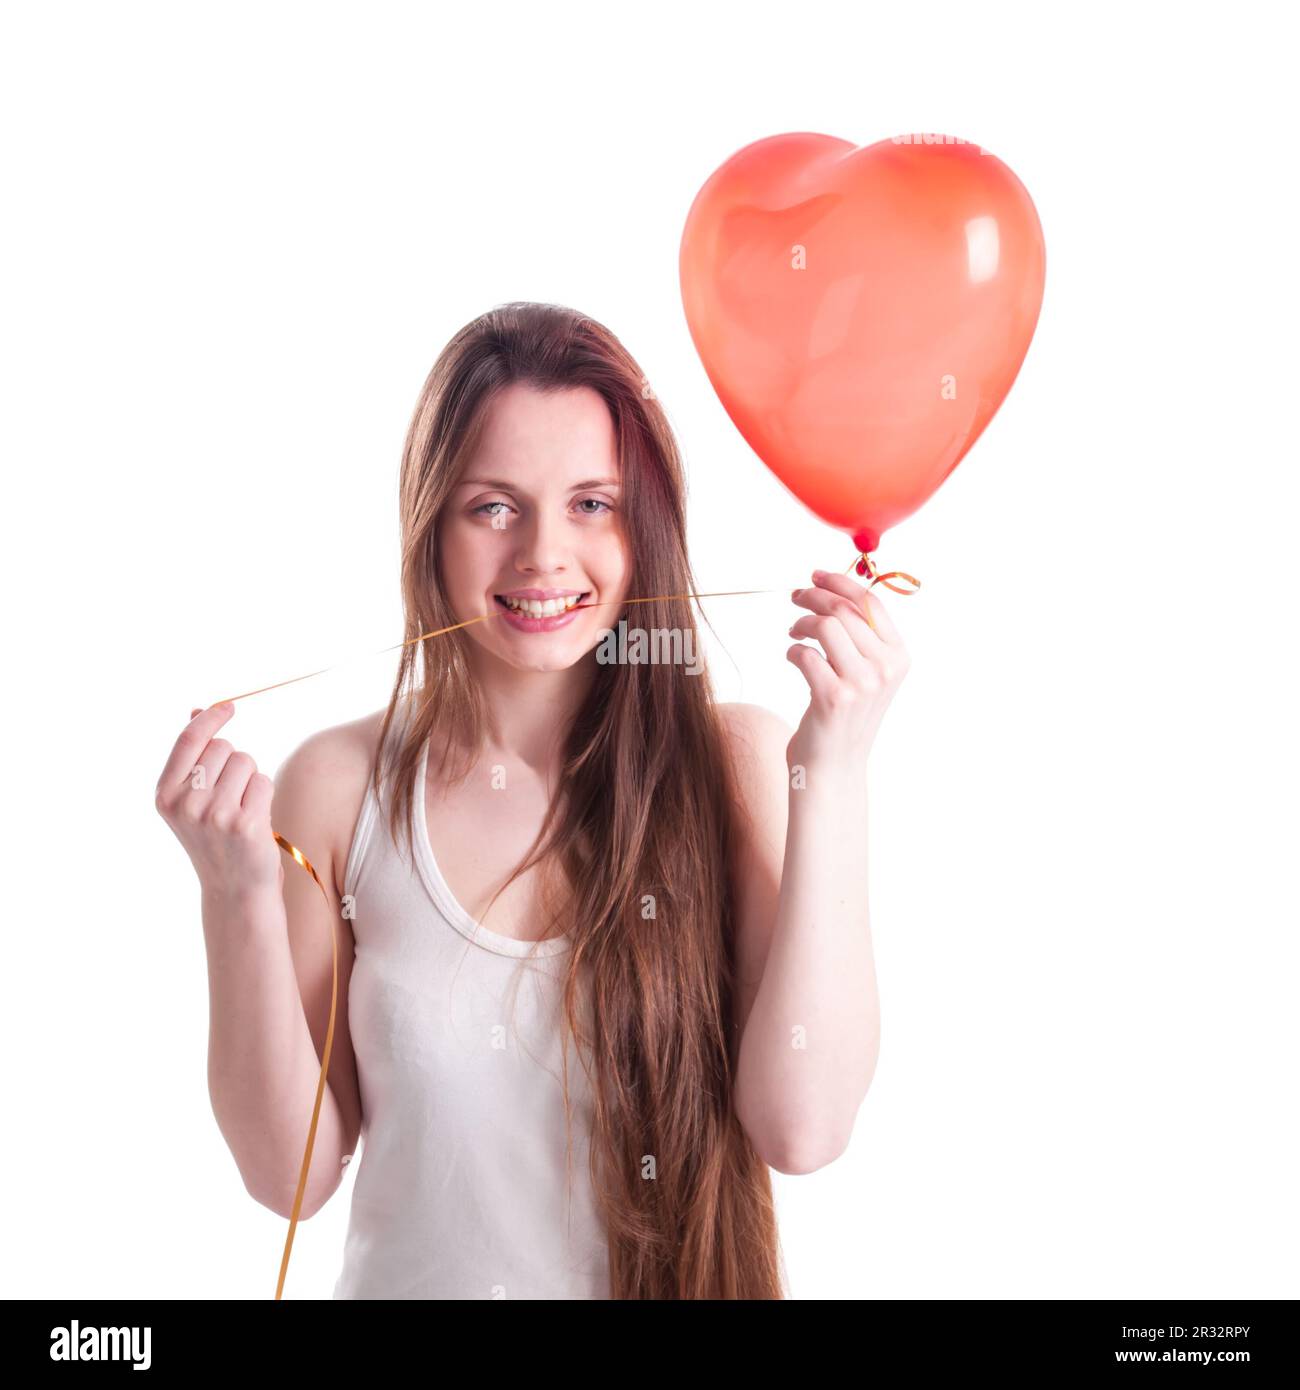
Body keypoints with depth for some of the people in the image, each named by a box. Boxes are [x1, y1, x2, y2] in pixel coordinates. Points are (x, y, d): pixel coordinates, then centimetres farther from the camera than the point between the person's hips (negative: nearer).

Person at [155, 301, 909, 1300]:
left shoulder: (740, 763, -8)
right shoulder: (338, 786, -6)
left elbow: (804, 1129, -15)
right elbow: (293, 1173, -4)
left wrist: (835, 776, -19)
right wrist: (240, 900, -16)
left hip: (678, 1279, 0)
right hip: (410, 1277, 1)